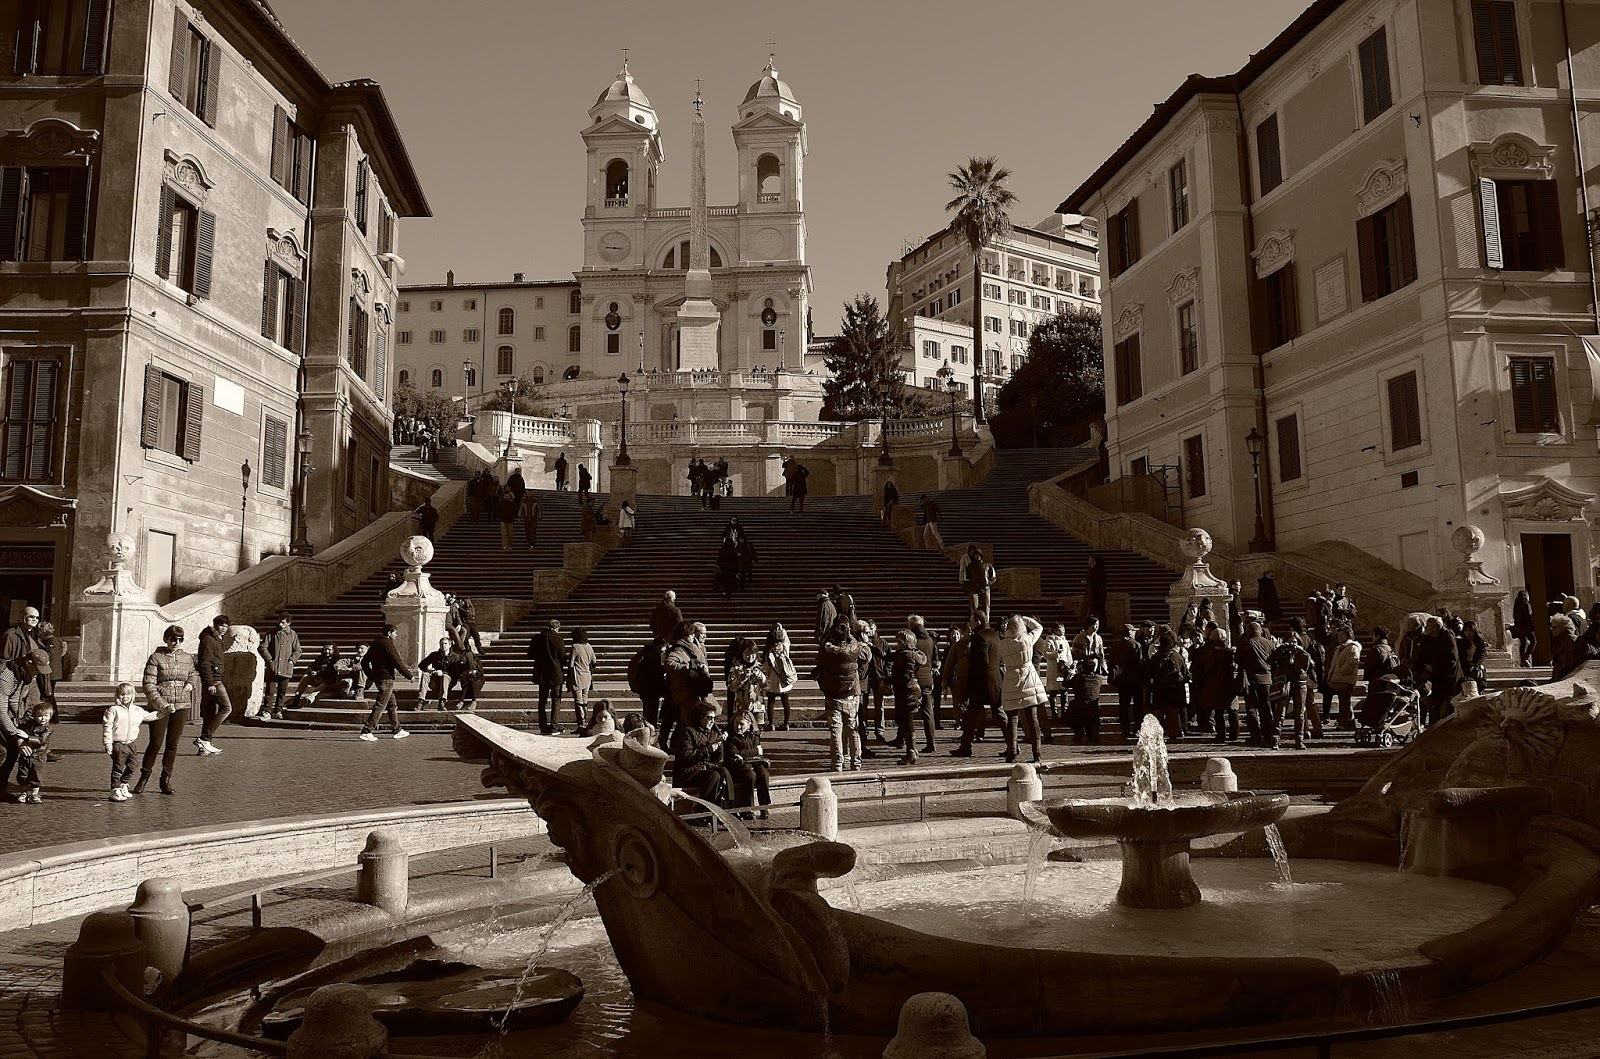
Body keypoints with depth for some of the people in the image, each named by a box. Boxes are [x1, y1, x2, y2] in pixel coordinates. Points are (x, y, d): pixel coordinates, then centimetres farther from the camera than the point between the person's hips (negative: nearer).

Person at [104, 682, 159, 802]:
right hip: (118, 744, -6)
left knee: (130, 768, 12)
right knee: (118, 768, -6)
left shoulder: (137, 710, 10)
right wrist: (108, 744, -13)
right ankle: (115, 790, 0)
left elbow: (149, 716, 26)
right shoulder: (113, 710, -6)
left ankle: (123, 787, 27)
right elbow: (107, 727, -9)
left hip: (132, 743, 6)